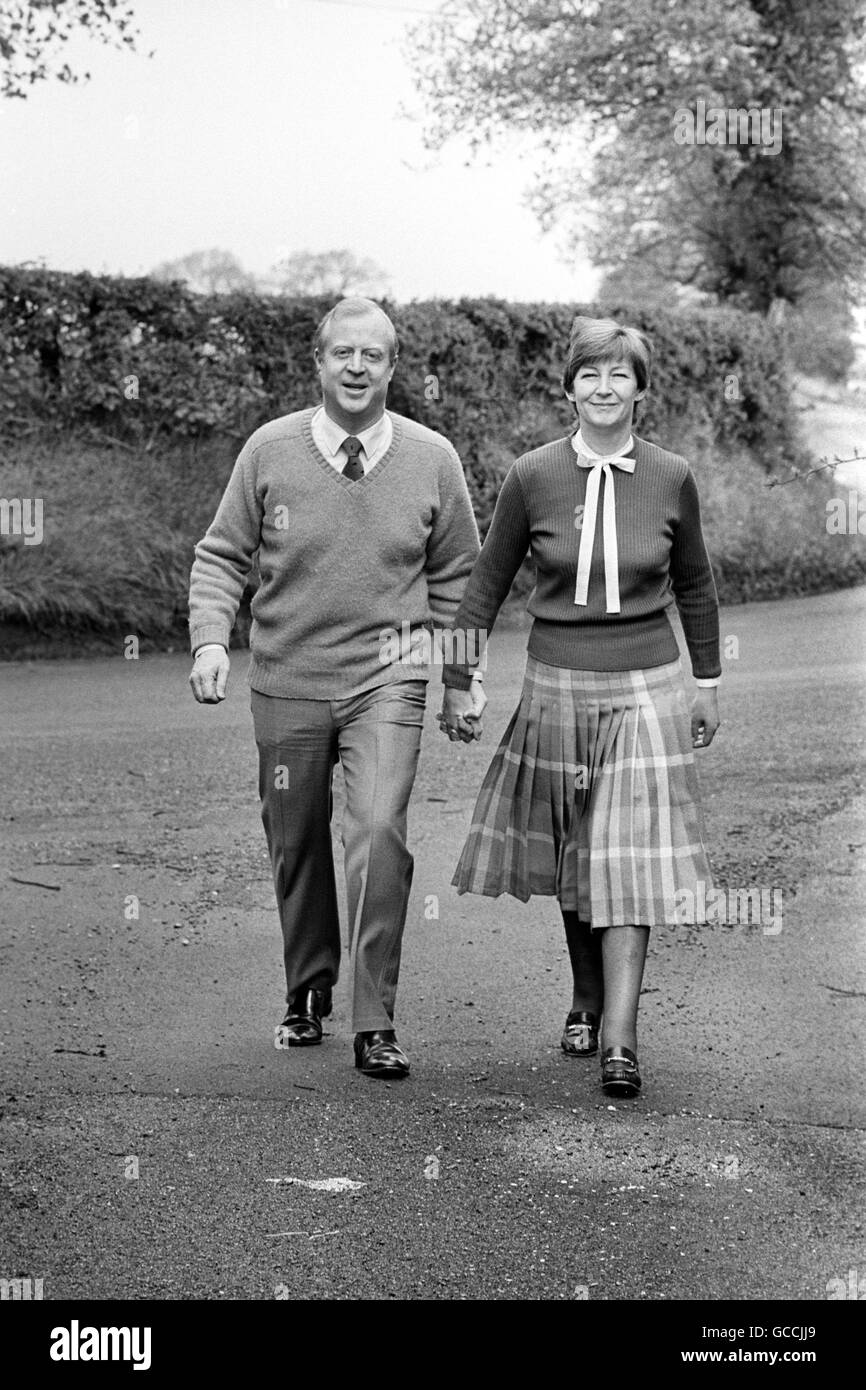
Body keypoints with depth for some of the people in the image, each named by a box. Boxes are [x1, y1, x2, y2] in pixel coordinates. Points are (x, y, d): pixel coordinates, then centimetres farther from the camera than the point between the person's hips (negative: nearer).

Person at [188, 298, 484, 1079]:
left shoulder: (432, 459, -2)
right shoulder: (270, 451, -4)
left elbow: (456, 577, 9)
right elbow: (223, 556, 4)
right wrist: (210, 638, -12)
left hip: (387, 679, -1)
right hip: (287, 681, 1)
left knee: (380, 832, -18)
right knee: (296, 845, 11)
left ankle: (375, 1025, -9)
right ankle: (307, 994, 33)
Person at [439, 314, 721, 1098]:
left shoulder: (671, 479, -2)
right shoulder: (533, 477, -4)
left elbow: (695, 587, 11)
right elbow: (488, 583, 5)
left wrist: (708, 684, 15)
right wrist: (459, 680, 6)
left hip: (645, 690, -1)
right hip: (557, 685, 1)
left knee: (631, 863, -7)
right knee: (571, 857, 11)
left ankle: (620, 1040, -9)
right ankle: (585, 1001, 30)